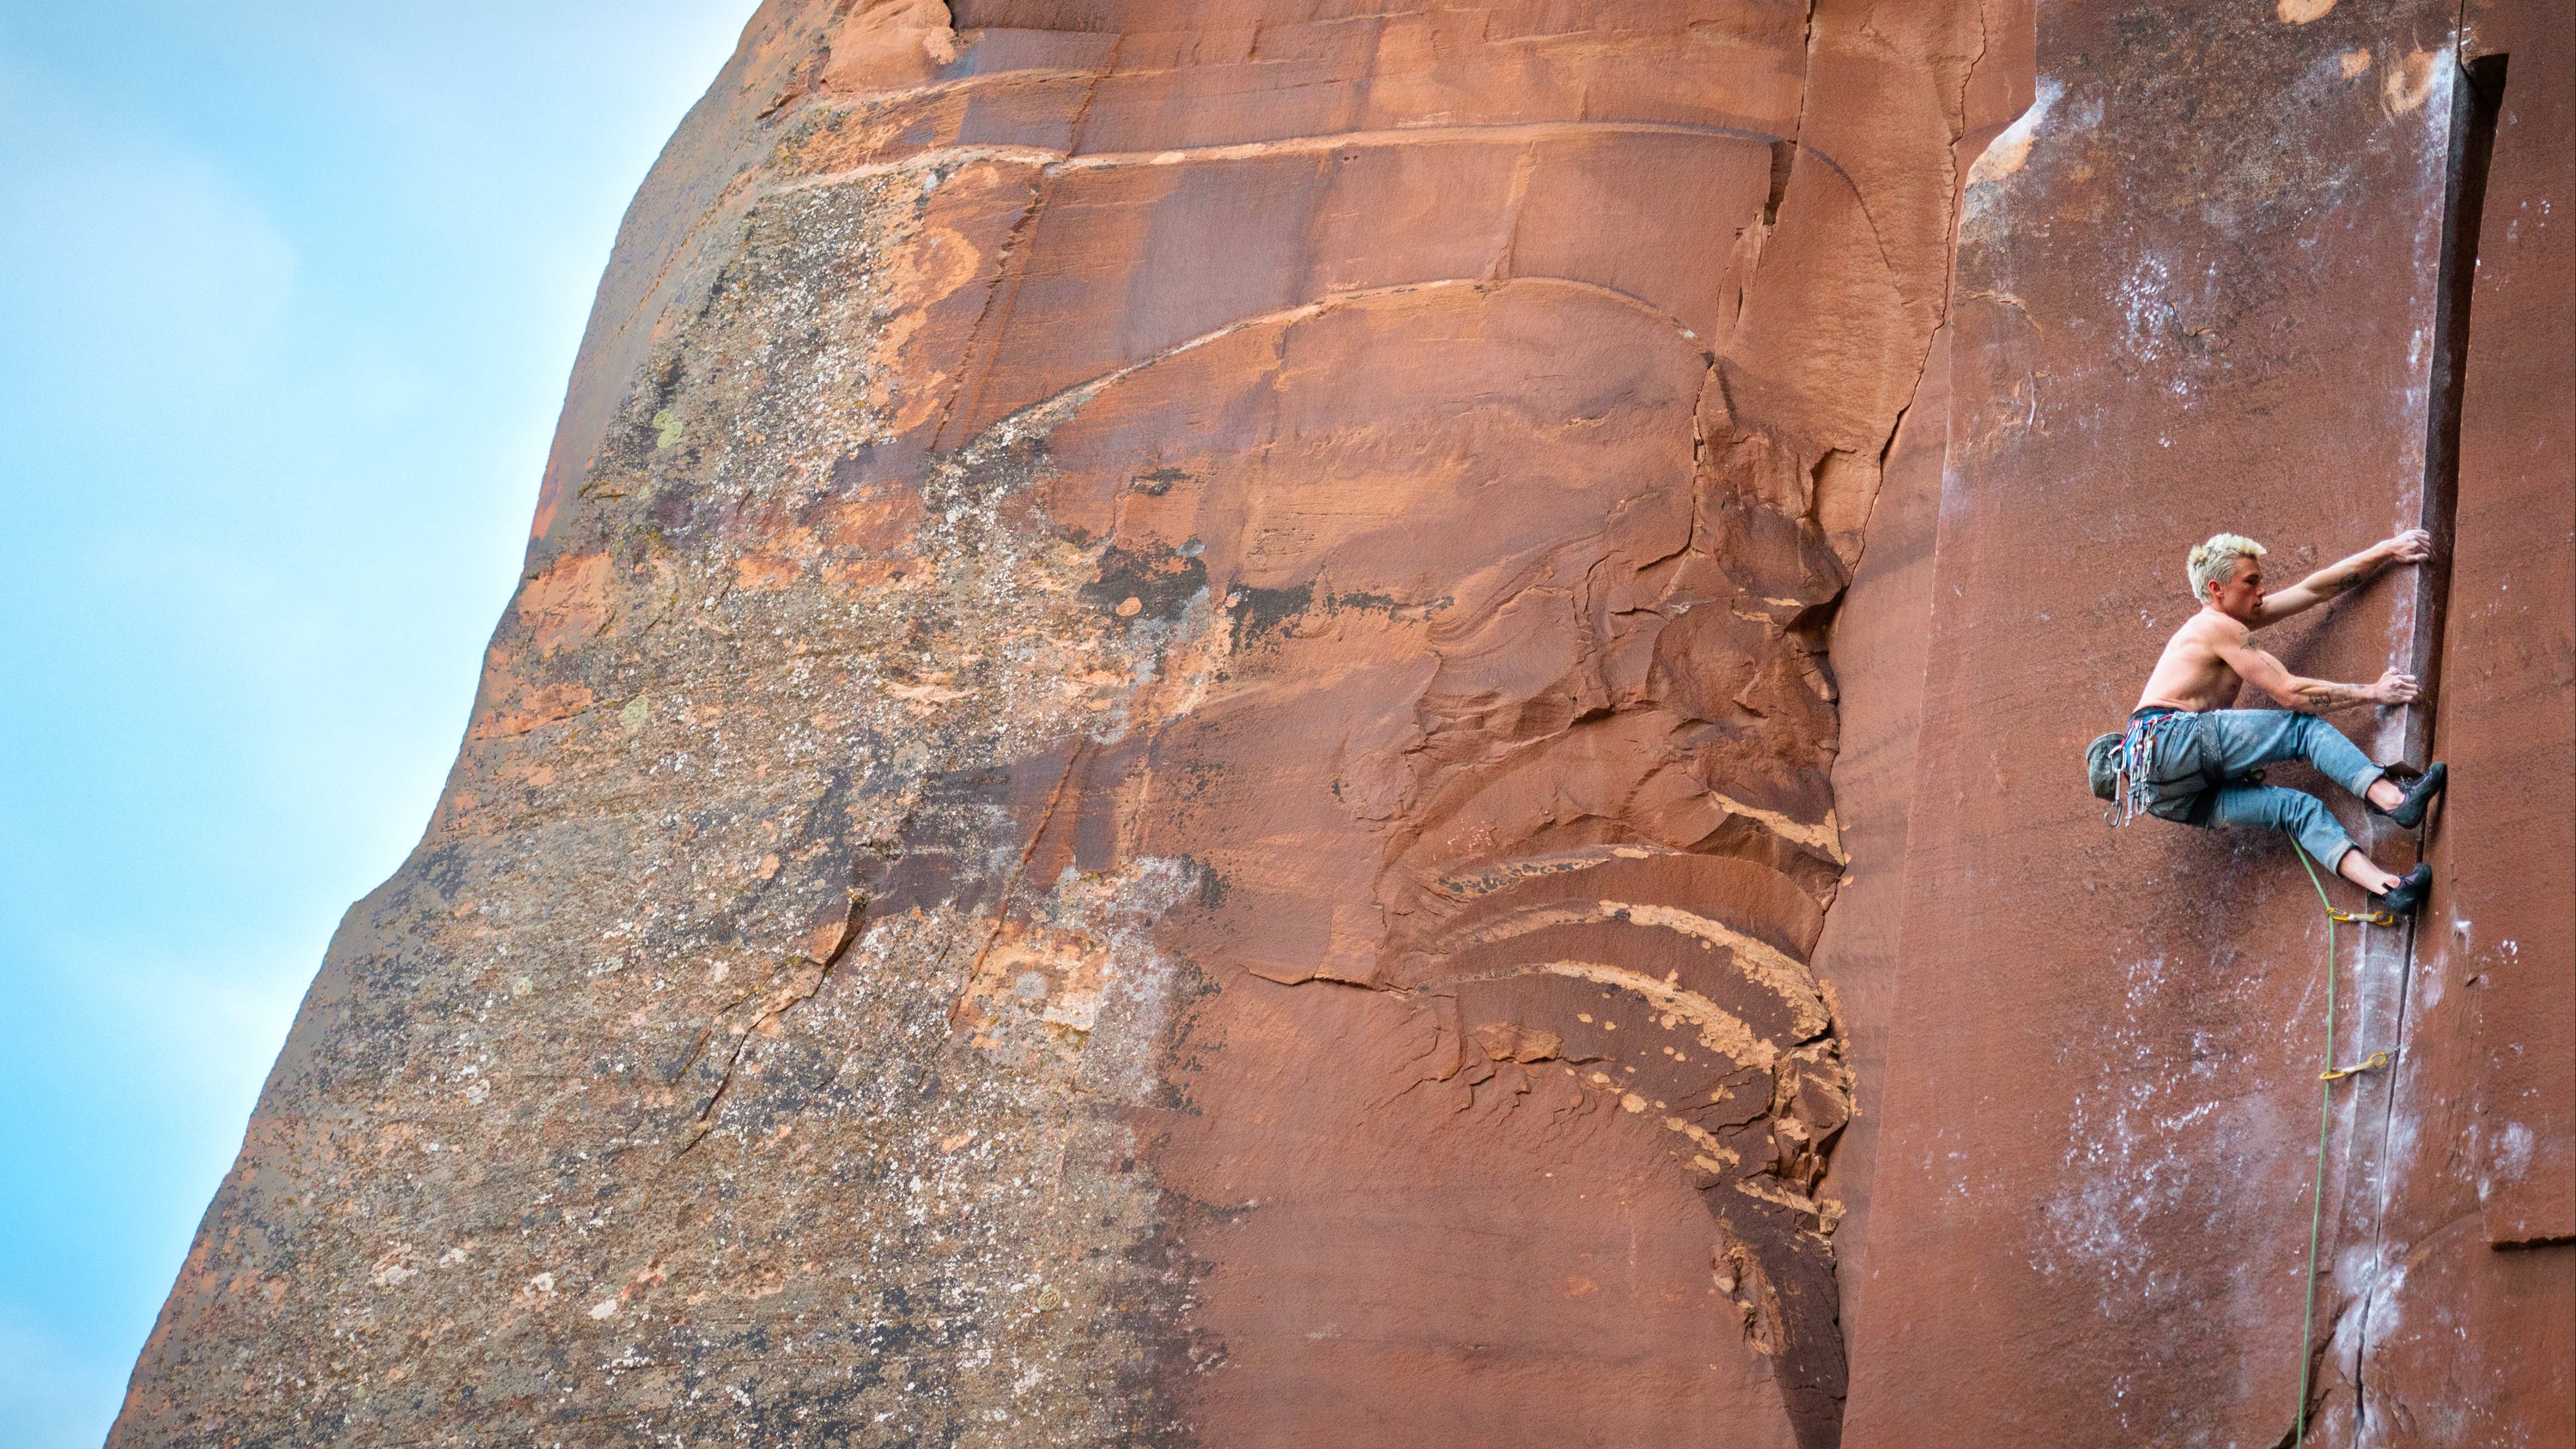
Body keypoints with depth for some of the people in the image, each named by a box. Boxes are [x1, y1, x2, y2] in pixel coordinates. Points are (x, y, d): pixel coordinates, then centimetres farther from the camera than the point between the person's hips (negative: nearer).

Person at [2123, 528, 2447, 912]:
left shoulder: (2230, 620, 26)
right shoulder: (2218, 627, -3)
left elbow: (2313, 589, 26)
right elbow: (2290, 692, -8)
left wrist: (2386, 552, 23)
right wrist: (2373, 692, -5)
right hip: (2172, 739, -9)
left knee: (2296, 807, -3)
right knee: (2304, 727, -8)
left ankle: (2386, 885, -19)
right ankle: (2395, 800, -21)